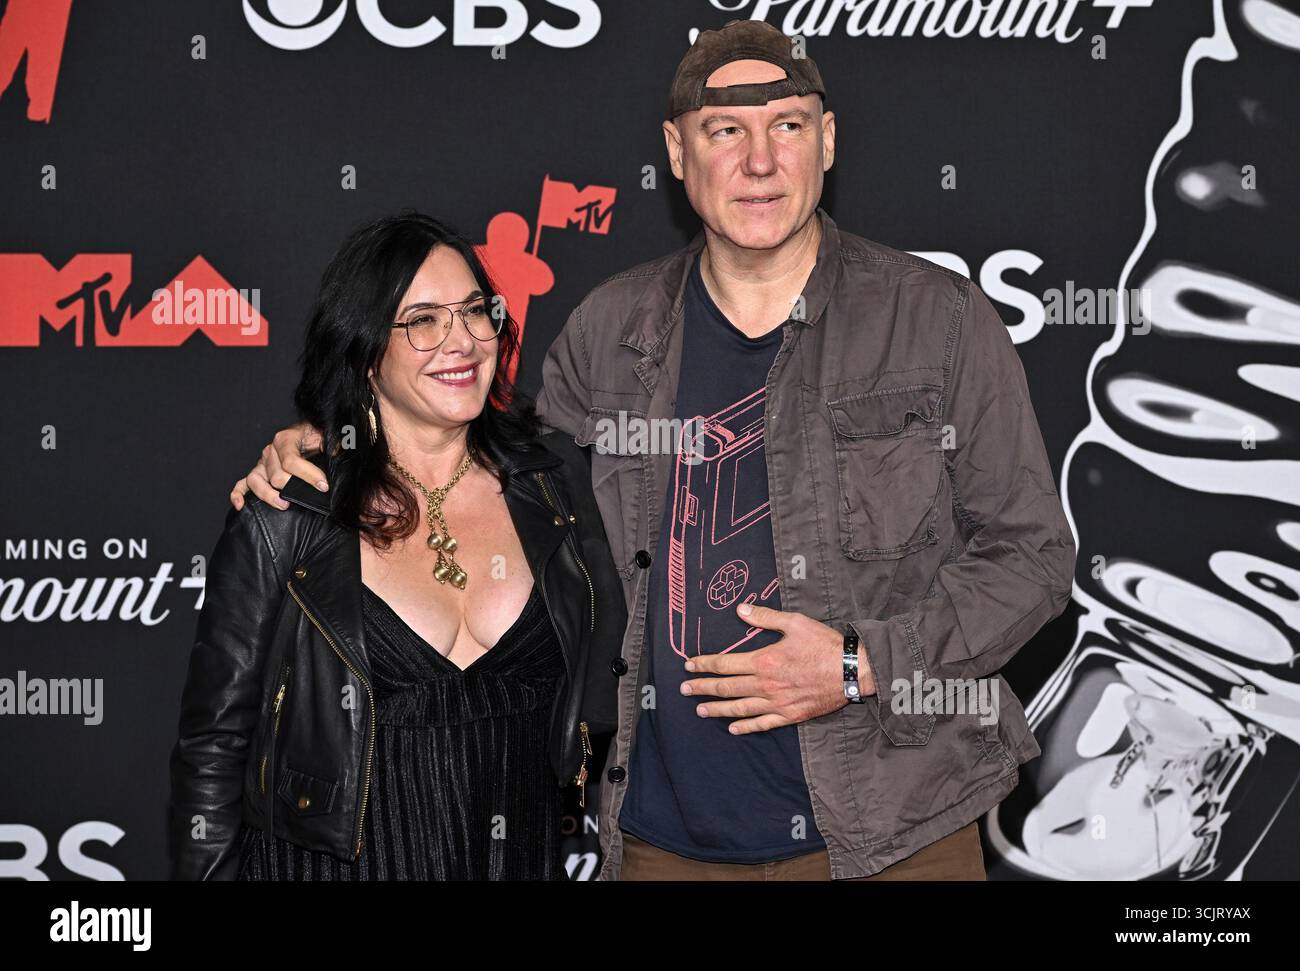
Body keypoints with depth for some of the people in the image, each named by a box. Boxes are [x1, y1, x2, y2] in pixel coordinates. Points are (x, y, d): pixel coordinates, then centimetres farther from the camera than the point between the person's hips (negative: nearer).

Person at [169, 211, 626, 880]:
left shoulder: (556, 480, -1)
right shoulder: (283, 519, -11)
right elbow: (215, 743, -7)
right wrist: (205, 868, -9)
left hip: (524, 856, 3)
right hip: (336, 862, -3)